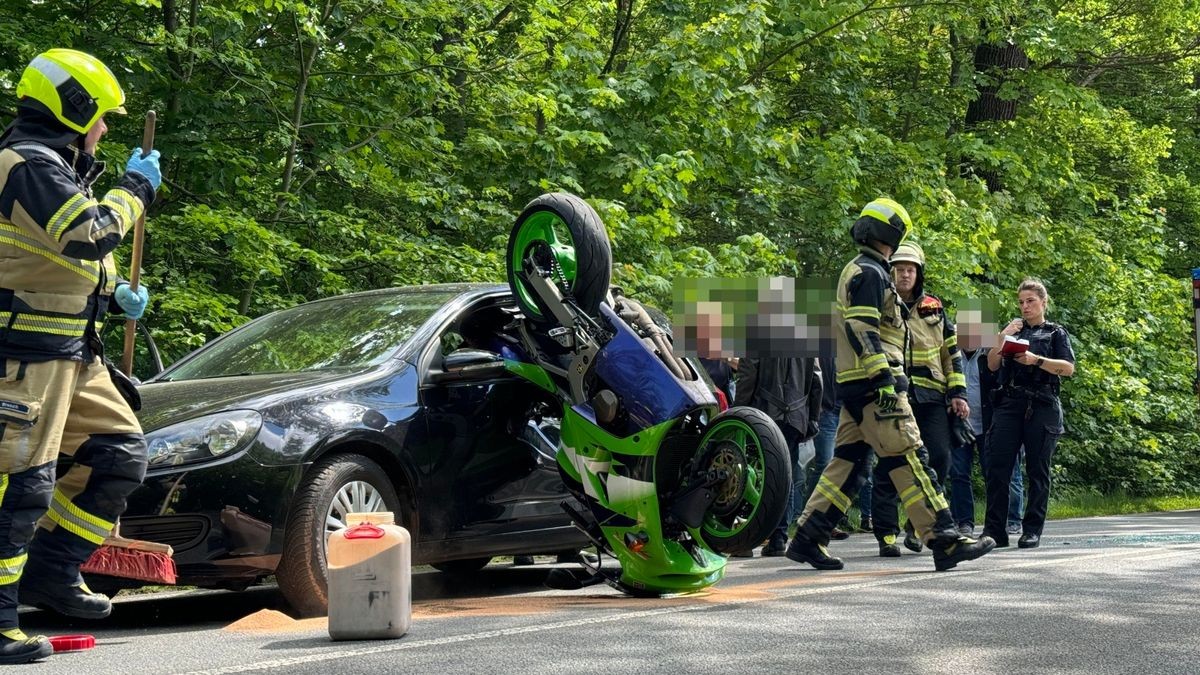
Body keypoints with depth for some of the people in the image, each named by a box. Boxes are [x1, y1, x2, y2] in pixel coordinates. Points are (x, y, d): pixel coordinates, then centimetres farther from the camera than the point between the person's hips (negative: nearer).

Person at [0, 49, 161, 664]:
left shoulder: (52, 166, 20)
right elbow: (89, 235, -26)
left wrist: (114, 295, 14)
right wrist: (135, 187, -13)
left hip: (70, 352, 11)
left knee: (120, 452, 12)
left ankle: (51, 572, 18)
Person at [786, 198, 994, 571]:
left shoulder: (856, 271, 23)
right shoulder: (870, 273, -9)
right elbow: (863, 331, -20)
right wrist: (884, 381, -25)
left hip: (855, 385, 10)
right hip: (873, 384, -10)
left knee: (847, 462, 9)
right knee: (907, 458, -11)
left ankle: (806, 538, 8)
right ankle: (944, 540, -13)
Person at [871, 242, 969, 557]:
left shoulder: (933, 307, 14)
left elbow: (952, 352, 17)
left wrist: (957, 392, 10)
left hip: (930, 398, 3)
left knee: (938, 460, -3)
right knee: (888, 466, -4)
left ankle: (916, 523, 14)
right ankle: (886, 533, 2)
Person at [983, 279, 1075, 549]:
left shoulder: (1056, 333, 13)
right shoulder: (1013, 329, 20)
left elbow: (1068, 368, -1)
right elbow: (992, 365, 11)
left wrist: (1036, 360, -14)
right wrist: (1001, 338, -4)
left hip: (1042, 407, -2)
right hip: (1009, 403, 2)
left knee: (1037, 470, -2)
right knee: (997, 466, -8)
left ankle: (1032, 530, 2)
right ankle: (994, 530, -8)